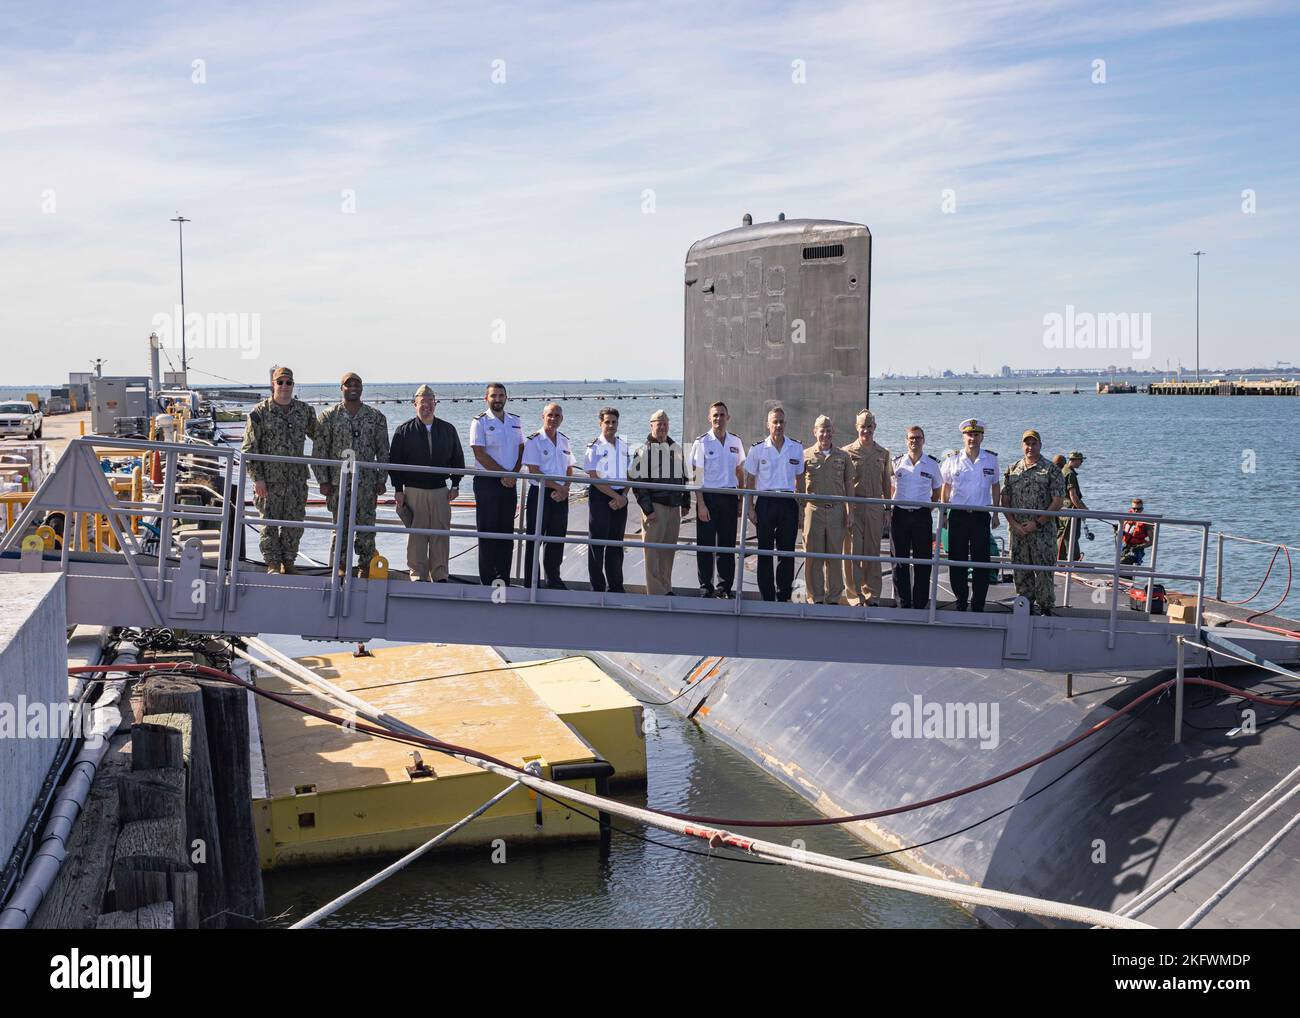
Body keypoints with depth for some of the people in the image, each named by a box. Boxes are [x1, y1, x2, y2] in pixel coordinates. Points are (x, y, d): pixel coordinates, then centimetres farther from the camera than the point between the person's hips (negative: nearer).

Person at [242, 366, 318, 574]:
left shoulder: (304, 410, 6)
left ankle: (289, 563, 19)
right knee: (270, 522, 1)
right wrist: (257, 478, -10)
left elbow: (318, 437, 20)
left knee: (295, 522, 7)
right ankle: (273, 565, 10)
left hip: (297, 478, 3)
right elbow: (249, 447, -5)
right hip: (270, 479, -3)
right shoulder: (260, 412, -4)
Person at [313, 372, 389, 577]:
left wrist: (381, 479, 3)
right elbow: (319, 451, 1)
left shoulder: (376, 417, 5)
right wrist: (323, 481, -4)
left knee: (366, 526, 1)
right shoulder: (329, 416, 2)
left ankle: (364, 567, 11)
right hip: (338, 482, -1)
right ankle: (340, 567, 10)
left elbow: (383, 451, 8)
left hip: (366, 483, 1)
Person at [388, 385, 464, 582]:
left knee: (441, 535, 1)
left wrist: (455, 485, 8)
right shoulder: (404, 431, 3)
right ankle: (418, 575, 6)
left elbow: (458, 458, 15)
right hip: (413, 491, -2)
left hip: (441, 491, 2)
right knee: (416, 535, -1)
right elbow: (393, 460, 4)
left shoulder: (448, 430, 9)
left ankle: (440, 575, 7)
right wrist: (398, 489, -2)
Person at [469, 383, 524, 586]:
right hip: (487, 482, -5)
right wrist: (503, 474, -11)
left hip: (509, 483, 5)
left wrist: (514, 474, -3)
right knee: (487, 531, -4)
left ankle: (504, 580, 11)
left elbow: (521, 449, 14)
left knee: (506, 530, 6)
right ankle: (487, 581, -1)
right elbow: (479, 453, -11)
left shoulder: (515, 422, 13)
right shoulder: (480, 422, -4)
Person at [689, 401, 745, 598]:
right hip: (708, 495, -3)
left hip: (729, 497, 3)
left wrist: (741, 500, 11)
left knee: (727, 543, 6)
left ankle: (725, 586, 14)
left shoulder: (736, 442, 8)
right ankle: (705, 587, 8)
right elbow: (697, 475, -6)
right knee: (705, 544, 0)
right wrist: (701, 503, -12)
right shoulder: (702, 442, -4)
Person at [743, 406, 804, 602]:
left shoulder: (796, 448, 7)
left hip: (789, 503, 1)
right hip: (765, 502, -1)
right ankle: (767, 597, 8)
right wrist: (750, 507, -1)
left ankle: (784, 595, 10)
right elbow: (750, 480, 6)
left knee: (787, 551, 2)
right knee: (765, 551, 2)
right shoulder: (757, 449, 3)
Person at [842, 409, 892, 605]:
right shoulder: (847, 452, 2)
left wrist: (888, 508, 11)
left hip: (875, 507, 3)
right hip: (853, 506, -3)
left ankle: (872, 594, 14)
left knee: (873, 551, 7)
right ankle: (855, 594, 5)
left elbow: (886, 483, 15)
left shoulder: (883, 453, 12)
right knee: (853, 550, -2)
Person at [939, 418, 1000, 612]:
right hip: (958, 516, 0)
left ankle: (978, 604, 9)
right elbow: (946, 486, 13)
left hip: (981, 516, 0)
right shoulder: (953, 461, 1)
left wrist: (996, 514, 11)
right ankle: (961, 601, 14)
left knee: (981, 561, 1)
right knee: (957, 561, 2)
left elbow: (995, 486, 14)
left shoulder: (991, 459, 4)